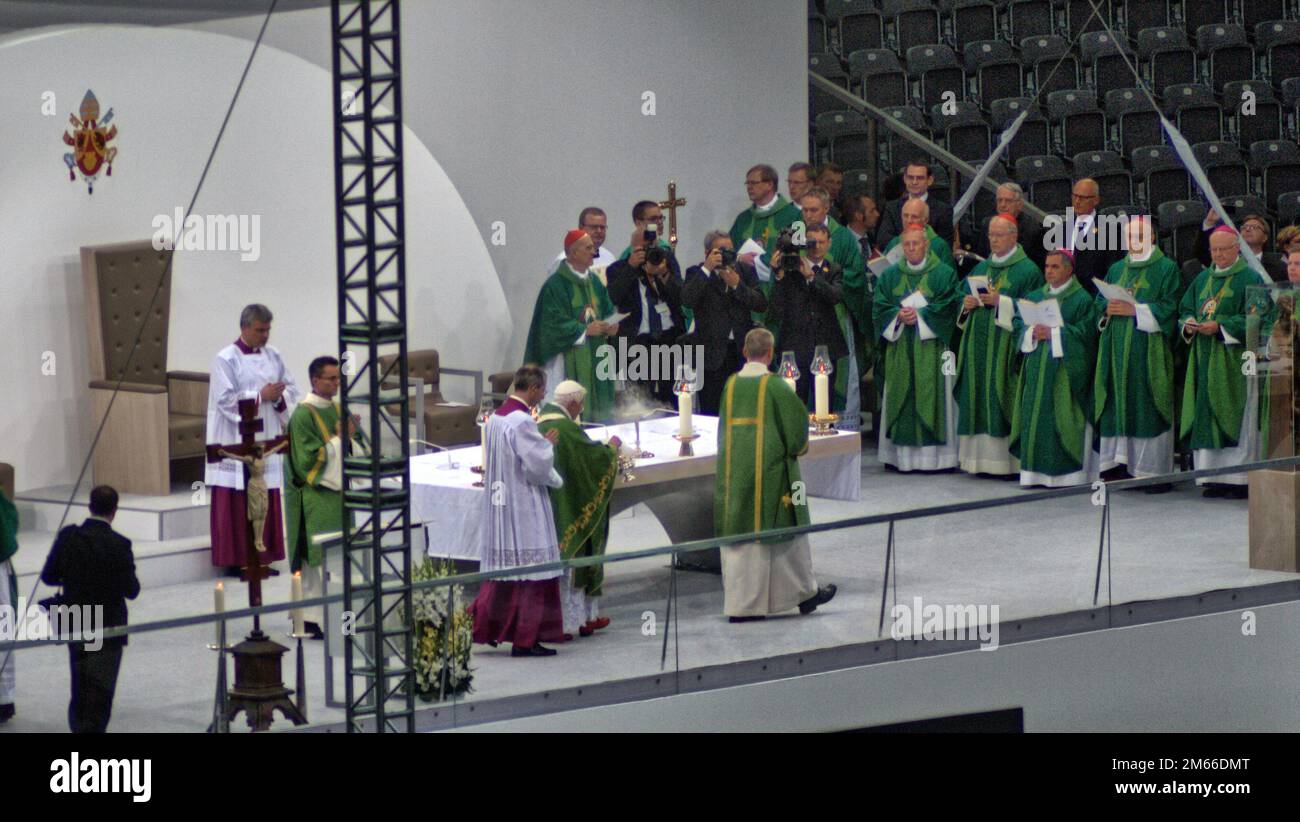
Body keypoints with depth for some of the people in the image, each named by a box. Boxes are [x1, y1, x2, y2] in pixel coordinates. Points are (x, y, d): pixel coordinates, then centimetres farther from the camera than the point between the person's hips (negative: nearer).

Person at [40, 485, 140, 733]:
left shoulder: (67, 537, -6)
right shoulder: (118, 545, -17)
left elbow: (48, 577, 0)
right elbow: (131, 591, -15)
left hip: (75, 626, 4)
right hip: (107, 628, -4)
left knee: (80, 687, 21)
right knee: (100, 691, 1)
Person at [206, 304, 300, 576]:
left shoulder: (273, 356, 10)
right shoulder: (225, 359, -8)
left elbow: (291, 389, 13)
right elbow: (225, 400, -14)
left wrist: (279, 397, -9)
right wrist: (261, 396, -16)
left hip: (267, 441, 6)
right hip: (236, 444, -6)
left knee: (267, 502, 7)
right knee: (237, 504, -4)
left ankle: (262, 557, 15)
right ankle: (235, 560, 2)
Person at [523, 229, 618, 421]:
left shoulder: (594, 282, 12)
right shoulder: (556, 285, -11)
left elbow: (609, 311, 16)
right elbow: (553, 323, -15)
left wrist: (610, 327, -5)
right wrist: (586, 329, -16)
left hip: (594, 360, 7)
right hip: (568, 365, -7)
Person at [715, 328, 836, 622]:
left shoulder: (730, 385, 3)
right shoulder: (774, 385, -10)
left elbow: (725, 428, 9)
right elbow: (798, 418, -13)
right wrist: (797, 446, 6)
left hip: (734, 470, 4)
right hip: (771, 469, -4)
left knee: (739, 533, 5)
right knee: (787, 530, 9)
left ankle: (739, 605, 3)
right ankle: (804, 593, 20)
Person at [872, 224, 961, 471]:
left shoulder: (944, 274, 4)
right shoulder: (890, 275, 13)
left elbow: (947, 307, -4)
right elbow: (879, 308, 8)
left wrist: (919, 314, -11)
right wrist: (899, 315, -10)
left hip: (931, 348, -3)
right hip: (899, 348, 3)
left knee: (931, 395, -7)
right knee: (900, 398, 0)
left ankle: (934, 456, -7)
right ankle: (901, 454, 1)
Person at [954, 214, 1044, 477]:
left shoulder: (1027, 270, -2)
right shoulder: (981, 268, 19)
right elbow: (964, 303, 20)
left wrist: (1000, 302, -18)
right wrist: (967, 305, -2)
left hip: (1005, 348, -6)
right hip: (978, 346, 6)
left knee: (1002, 401, -10)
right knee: (980, 401, 2)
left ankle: (1008, 460, -8)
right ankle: (982, 458, 3)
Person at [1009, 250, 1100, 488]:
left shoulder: (1082, 299, -2)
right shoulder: (1034, 297, 16)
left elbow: (1085, 332, -11)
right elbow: (1017, 322, 13)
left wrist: (1052, 333, -16)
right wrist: (1032, 332, -8)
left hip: (1065, 369, -6)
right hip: (1037, 368, 6)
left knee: (1060, 420, -7)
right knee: (1034, 419, 2)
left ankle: (1066, 473, -4)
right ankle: (1035, 471, 5)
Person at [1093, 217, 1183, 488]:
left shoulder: (1167, 269, 2)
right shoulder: (1116, 269, 19)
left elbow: (1169, 309, -9)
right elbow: (1099, 304, 17)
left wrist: (1135, 310, -16)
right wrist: (1108, 309, -6)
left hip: (1149, 352, -5)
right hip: (1117, 352, 5)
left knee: (1147, 411, -7)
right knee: (1117, 405, 1)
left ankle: (1154, 470, -5)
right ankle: (1118, 464, 3)